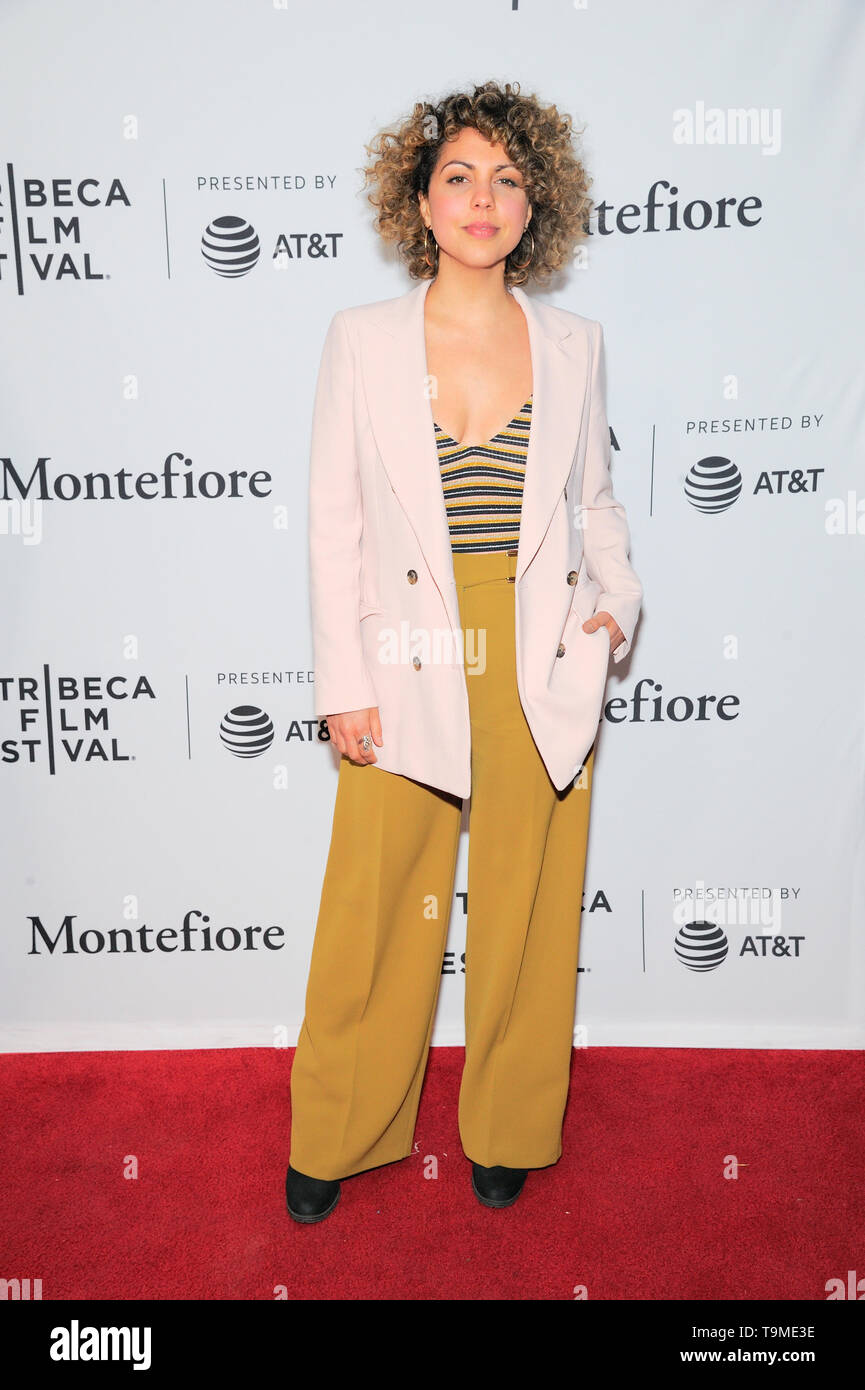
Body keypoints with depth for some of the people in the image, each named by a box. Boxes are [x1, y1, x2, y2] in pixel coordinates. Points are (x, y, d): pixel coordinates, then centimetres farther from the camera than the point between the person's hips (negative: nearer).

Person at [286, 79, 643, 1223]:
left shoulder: (573, 343, 5)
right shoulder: (362, 337, 1)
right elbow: (335, 519, 0)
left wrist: (619, 595, -3)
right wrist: (345, 685, -5)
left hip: (544, 672, 2)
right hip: (409, 669, -1)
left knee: (525, 912, 12)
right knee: (374, 918, 7)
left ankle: (507, 1131, 35)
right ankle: (337, 1138, 32)